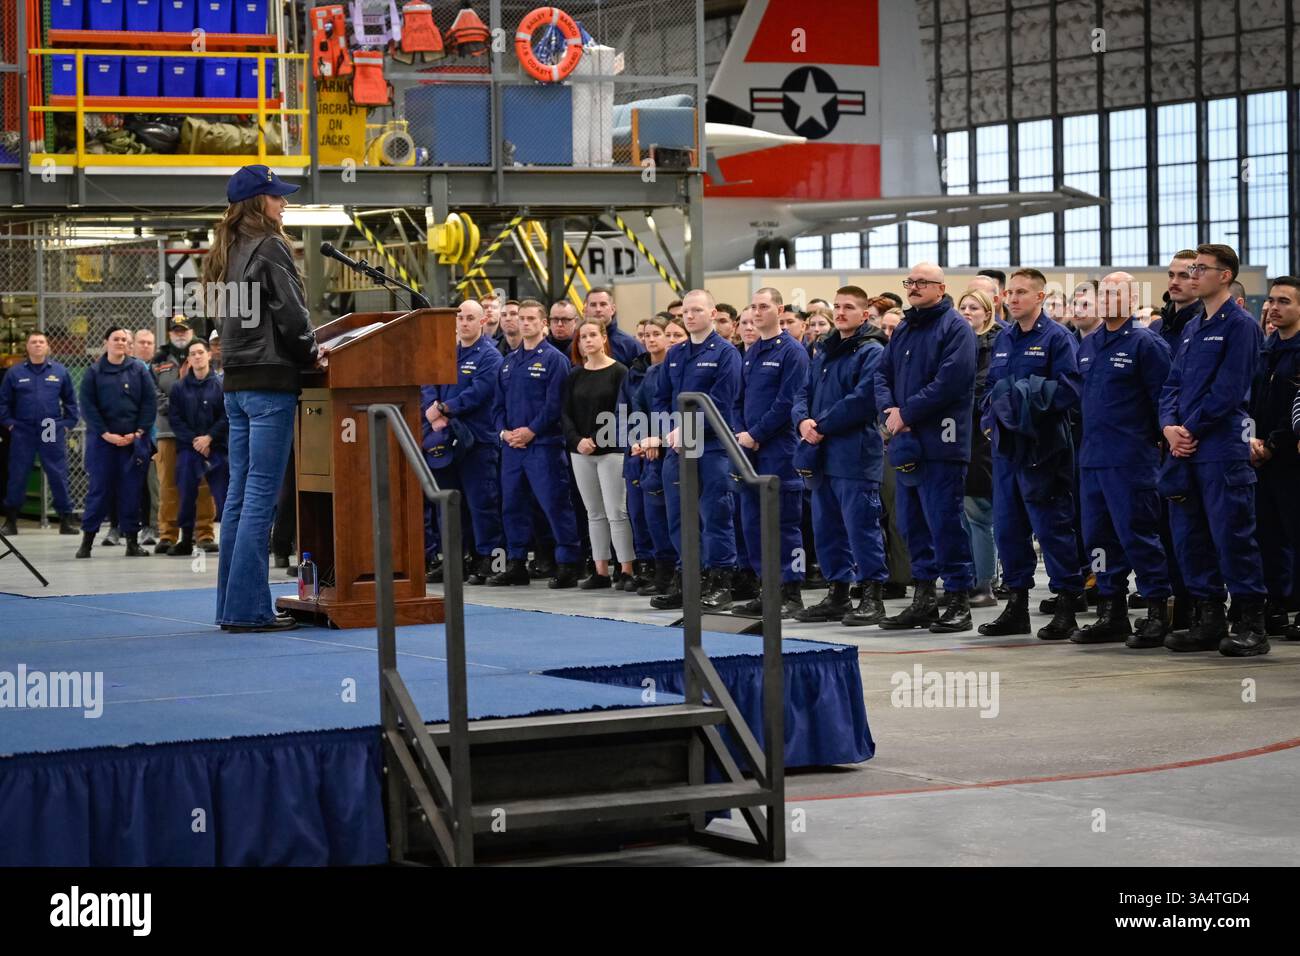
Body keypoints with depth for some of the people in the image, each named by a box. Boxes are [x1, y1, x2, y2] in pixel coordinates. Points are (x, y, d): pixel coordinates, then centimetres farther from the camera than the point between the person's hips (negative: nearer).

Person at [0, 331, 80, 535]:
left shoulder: (60, 372, 6)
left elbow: (71, 401, 12)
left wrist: (68, 423, 4)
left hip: (53, 433, 0)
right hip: (22, 433, 0)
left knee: (58, 476, 0)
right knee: (17, 476, 3)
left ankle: (66, 519, 6)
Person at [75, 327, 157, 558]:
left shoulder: (139, 370, 6)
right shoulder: (94, 373, 4)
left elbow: (149, 402, 3)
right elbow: (88, 406, -1)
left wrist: (139, 432, -7)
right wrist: (106, 434, -9)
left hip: (134, 440, 1)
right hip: (102, 439, -1)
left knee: (131, 490, 1)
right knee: (100, 488, -2)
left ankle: (132, 540, 6)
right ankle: (87, 539, 5)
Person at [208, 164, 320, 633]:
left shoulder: (226, 253, 15)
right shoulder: (270, 247, -10)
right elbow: (291, 314, -15)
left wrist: (301, 352, 16)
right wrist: (311, 356, 3)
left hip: (237, 382, 8)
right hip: (270, 382, -8)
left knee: (240, 493, 11)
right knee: (262, 494, -7)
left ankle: (232, 604, 14)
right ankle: (247, 607, -7)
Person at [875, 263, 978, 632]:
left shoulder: (956, 328, -7)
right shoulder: (903, 329, 18)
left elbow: (951, 380, -18)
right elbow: (883, 374, 15)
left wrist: (907, 413, -15)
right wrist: (888, 411, -5)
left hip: (940, 444, -8)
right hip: (906, 443, 8)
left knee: (945, 522, -7)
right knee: (913, 524, 11)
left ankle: (958, 600, -2)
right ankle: (923, 600, 18)